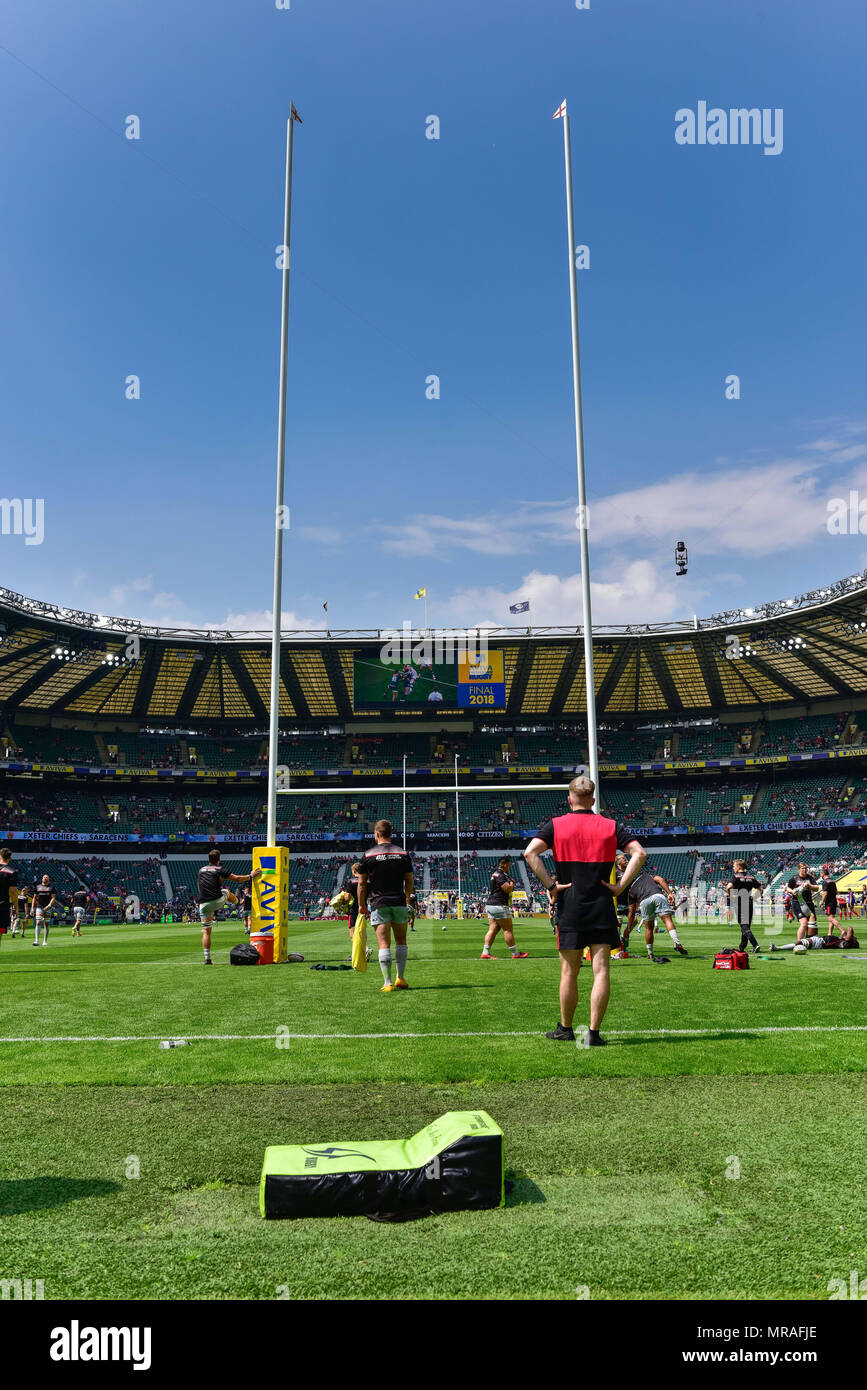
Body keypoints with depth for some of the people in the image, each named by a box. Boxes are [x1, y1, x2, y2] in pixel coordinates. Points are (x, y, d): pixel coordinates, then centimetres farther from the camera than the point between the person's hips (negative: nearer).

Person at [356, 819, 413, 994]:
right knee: (401, 941, 16)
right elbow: (409, 881, 9)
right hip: (399, 903, 2)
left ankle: (387, 983, -4)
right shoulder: (403, 854, 3)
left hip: (379, 904, -2)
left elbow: (362, 883, -1)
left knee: (384, 944, -1)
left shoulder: (369, 855, -4)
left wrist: (361, 905, 10)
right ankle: (401, 978, 17)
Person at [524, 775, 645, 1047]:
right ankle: (594, 1033, 0)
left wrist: (550, 885, -10)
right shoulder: (610, 826, 4)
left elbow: (530, 852, -13)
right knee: (601, 971, 2)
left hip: (569, 910, 0)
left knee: (569, 972, 10)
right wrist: (621, 885, -3)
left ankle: (565, 1029, 23)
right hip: (603, 909, 0)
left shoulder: (556, 825, 0)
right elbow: (639, 853, -4)